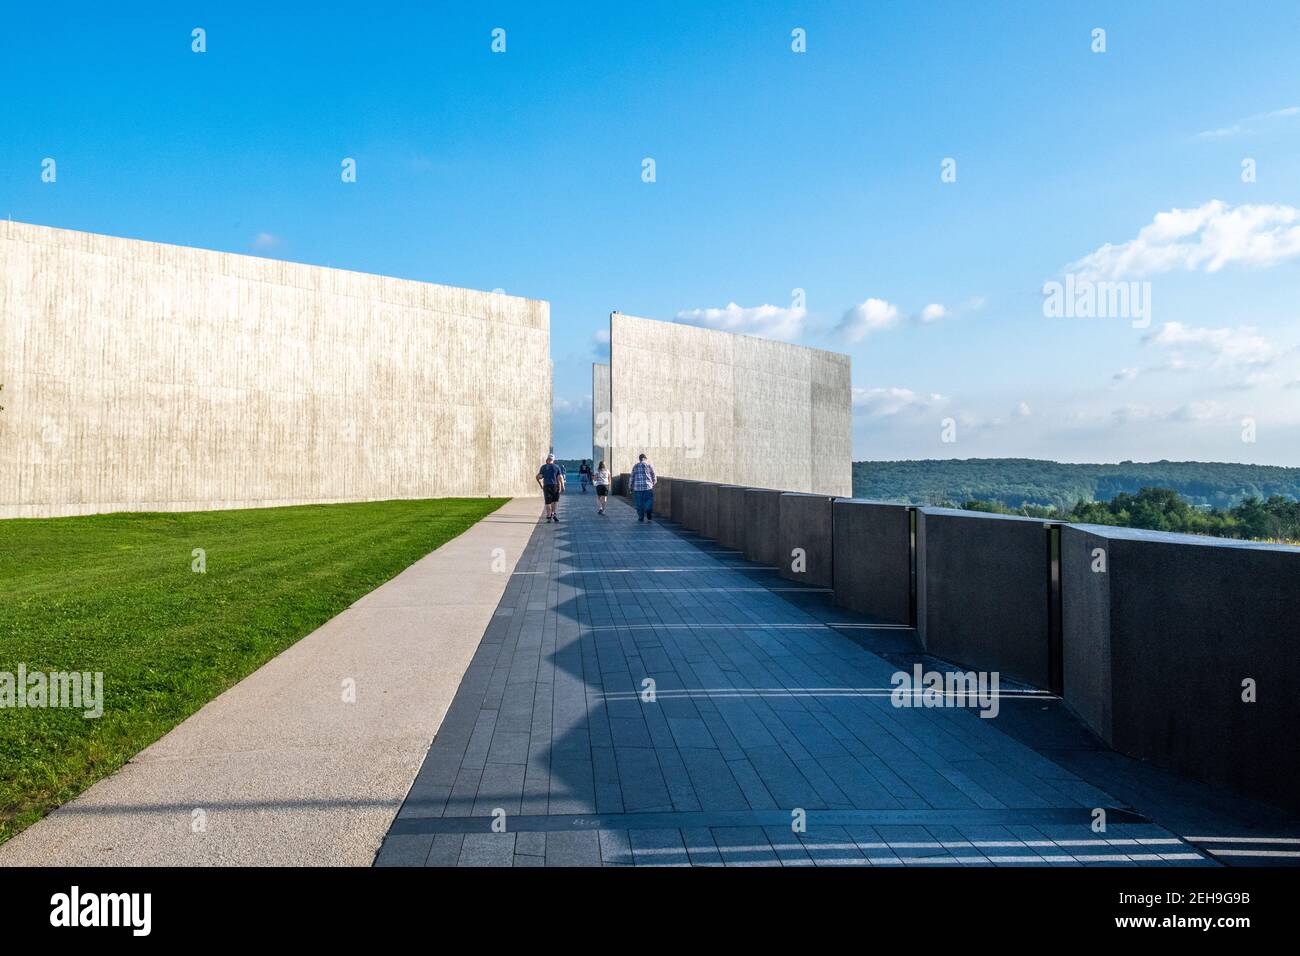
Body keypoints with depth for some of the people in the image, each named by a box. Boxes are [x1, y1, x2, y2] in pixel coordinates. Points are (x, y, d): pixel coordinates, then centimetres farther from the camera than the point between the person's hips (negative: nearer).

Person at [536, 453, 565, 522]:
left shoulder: (543, 467, 7)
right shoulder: (557, 467, 6)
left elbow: (538, 477, 1)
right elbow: (560, 477, -4)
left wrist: (541, 485, 13)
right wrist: (562, 487, 0)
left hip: (546, 486, 0)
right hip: (555, 485, 0)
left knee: (548, 502, 6)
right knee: (555, 500, 18)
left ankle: (549, 517, 2)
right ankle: (553, 513, 7)